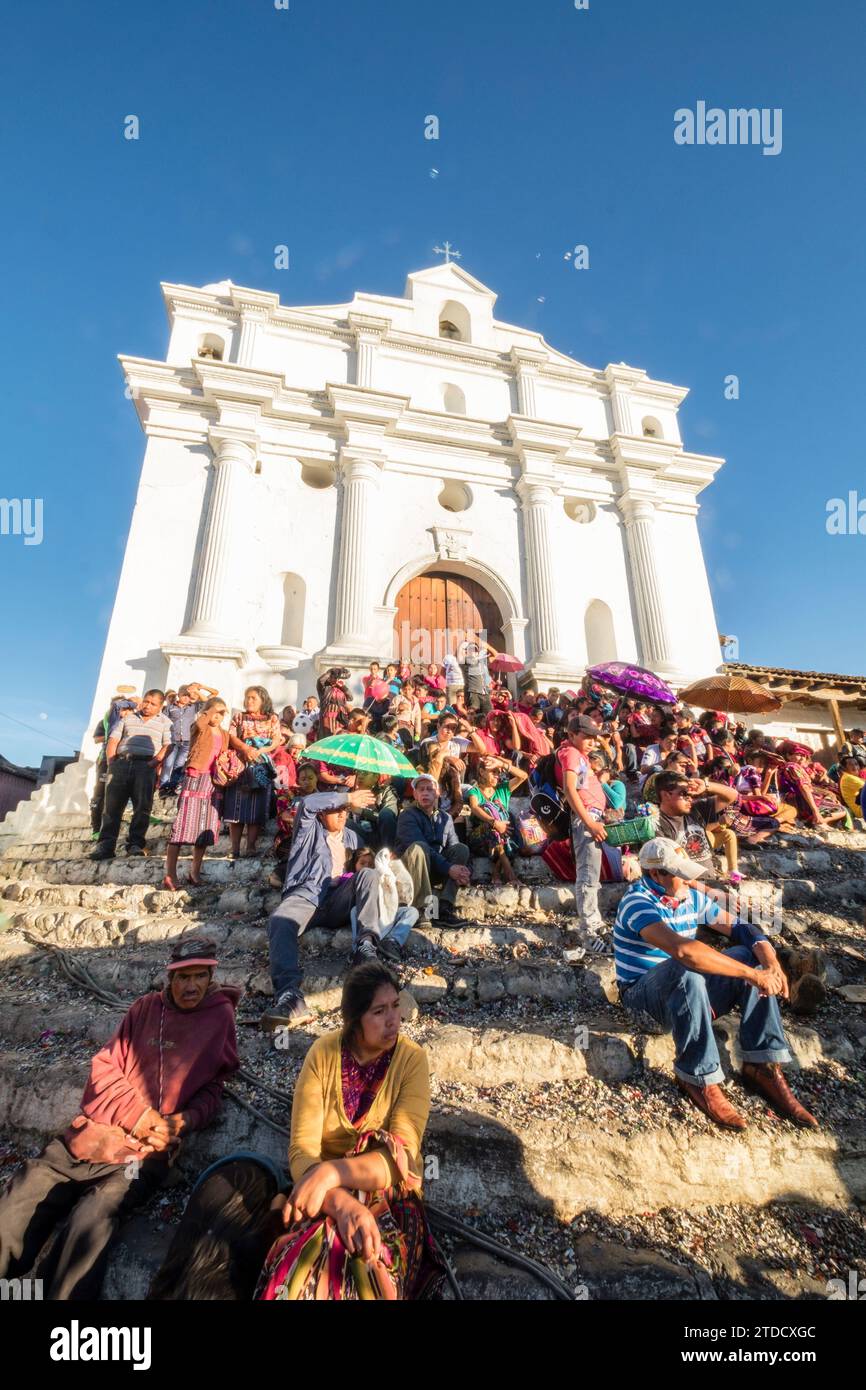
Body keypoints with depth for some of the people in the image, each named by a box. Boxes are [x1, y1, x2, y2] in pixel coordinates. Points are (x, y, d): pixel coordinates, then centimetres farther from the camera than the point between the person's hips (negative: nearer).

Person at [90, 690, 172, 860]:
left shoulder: (164, 722, 11)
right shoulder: (127, 717, 18)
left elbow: (168, 745, -1)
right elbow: (113, 740, 13)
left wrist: (154, 763, -15)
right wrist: (111, 763, 1)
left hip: (146, 765, -2)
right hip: (121, 762, 2)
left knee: (142, 806, -9)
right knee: (112, 805, -3)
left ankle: (135, 844, -6)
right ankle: (105, 845, -2)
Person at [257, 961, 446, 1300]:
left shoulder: (412, 1059, -16)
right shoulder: (323, 1053, -12)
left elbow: (402, 1156, -21)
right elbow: (302, 1150, -15)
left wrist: (331, 1173, -33)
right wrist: (341, 1202, -32)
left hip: (388, 1193, -1)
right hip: (325, 1195, 1)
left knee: (365, 1271, -30)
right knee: (297, 1268, -28)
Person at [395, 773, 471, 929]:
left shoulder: (445, 818, 10)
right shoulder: (407, 816, -8)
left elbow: (454, 849, 0)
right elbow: (420, 847, -23)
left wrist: (462, 872, -21)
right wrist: (448, 868, -29)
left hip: (433, 872, 5)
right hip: (408, 869, -5)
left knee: (462, 848, -15)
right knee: (418, 847, -34)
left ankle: (445, 908, -21)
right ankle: (421, 910, -31)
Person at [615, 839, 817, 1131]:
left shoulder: (692, 897, 1)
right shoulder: (637, 903, -26)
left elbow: (740, 928, 4)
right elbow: (682, 950, -40)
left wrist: (771, 964, -17)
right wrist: (752, 974, -35)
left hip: (688, 993, 7)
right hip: (643, 995, -7)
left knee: (751, 956, -11)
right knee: (687, 971, -39)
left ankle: (762, 1066, -8)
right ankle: (698, 1078, -21)